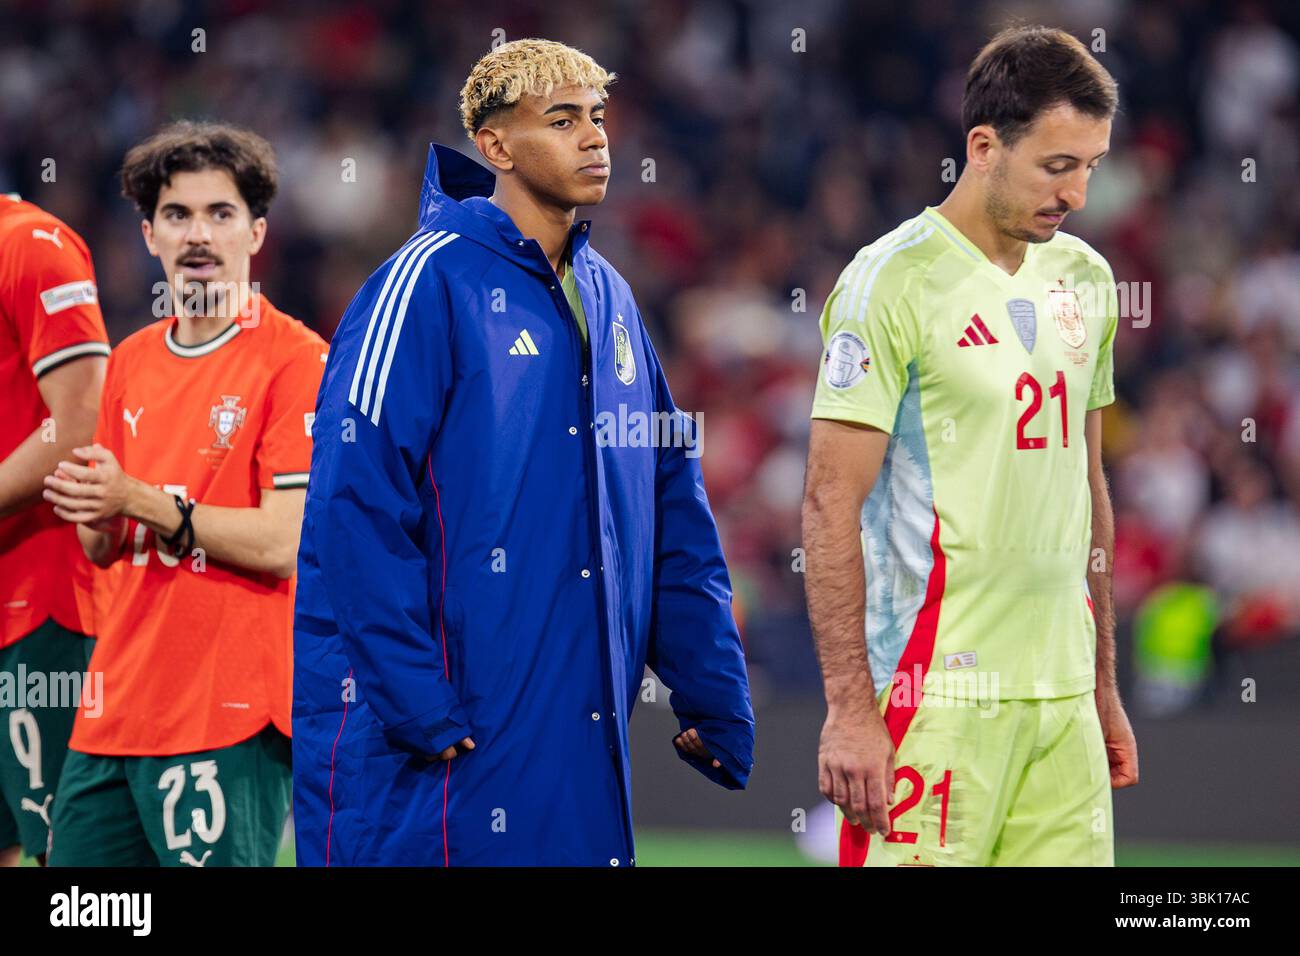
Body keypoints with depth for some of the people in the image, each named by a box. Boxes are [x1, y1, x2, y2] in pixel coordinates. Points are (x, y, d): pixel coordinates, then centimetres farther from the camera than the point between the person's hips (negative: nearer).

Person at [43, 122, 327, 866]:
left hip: (231, 721, -7)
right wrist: (92, 513, -5)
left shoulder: (297, 361, -7)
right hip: (115, 717, 7)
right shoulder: (132, 361, 14)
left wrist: (137, 500, -14)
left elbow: (285, 542, -15)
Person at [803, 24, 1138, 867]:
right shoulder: (894, 283, -8)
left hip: (1061, 695, 6)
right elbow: (832, 504, -11)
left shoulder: (1086, 279, 13)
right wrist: (850, 709, -16)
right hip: (938, 694, -6)